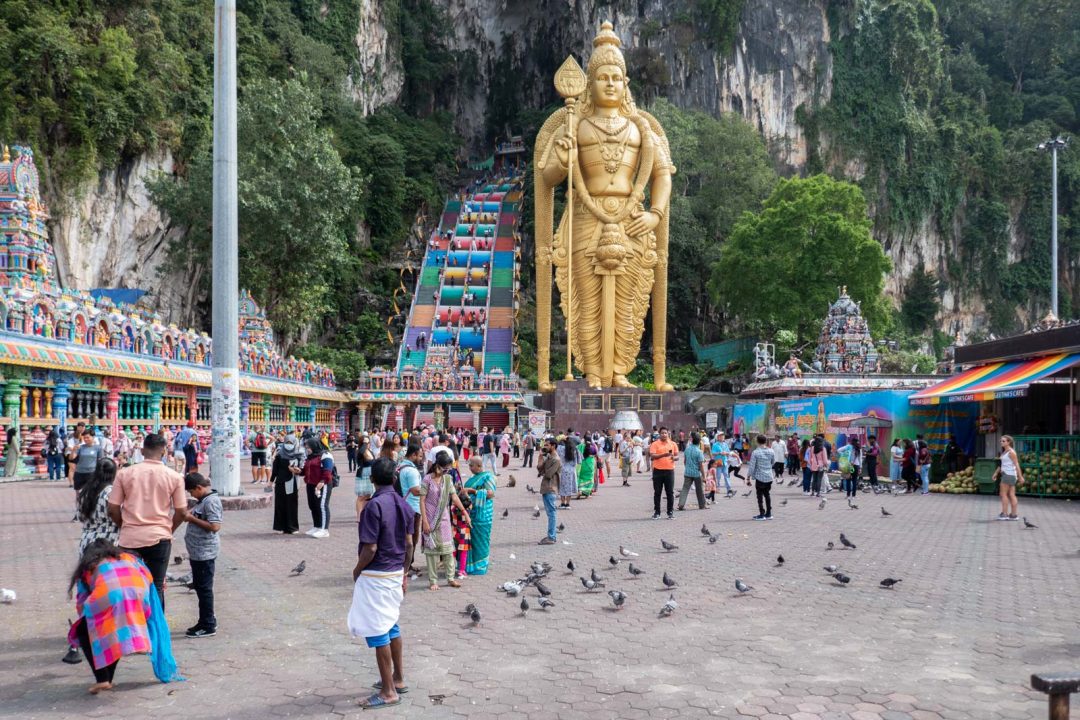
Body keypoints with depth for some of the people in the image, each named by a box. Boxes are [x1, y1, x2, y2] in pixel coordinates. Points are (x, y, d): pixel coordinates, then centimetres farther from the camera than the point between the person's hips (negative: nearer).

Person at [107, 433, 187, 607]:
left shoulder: (124, 473, -2)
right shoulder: (174, 476, -3)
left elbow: (113, 510, 0)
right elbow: (182, 512, -2)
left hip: (130, 538, 1)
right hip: (159, 538, 0)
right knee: (156, 587, 10)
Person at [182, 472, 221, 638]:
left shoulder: (211, 501, -19)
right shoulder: (203, 499, 11)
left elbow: (215, 526, -26)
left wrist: (192, 518, -19)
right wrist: (190, 513, 6)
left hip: (205, 552, -10)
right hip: (198, 551, 10)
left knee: (204, 588, -2)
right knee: (199, 586, 17)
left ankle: (208, 626, 6)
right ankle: (206, 621, 27)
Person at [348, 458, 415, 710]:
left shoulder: (374, 506, -20)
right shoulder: (404, 504, 3)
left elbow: (370, 549, -20)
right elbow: (409, 544, 8)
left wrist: (357, 570, -4)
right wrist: (404, 574, 17)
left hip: (375, 576, -8)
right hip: (396, 573, 8)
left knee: (377, 632, 0)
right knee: (391, 625, 21)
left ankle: (388, 692, 6)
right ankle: (398, 678, 31)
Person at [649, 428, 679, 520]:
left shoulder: (673, 444, 9)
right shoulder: (655, 444, 0)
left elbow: (677, 456, 12)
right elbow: (652, 456, -11)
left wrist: (674, 457, -12)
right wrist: (663, 455, -24)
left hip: (669, 470, 2)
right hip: (658, 471, -2)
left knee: (670, 492, 3)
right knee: (657, 492, 3)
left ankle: (670, 512, 11)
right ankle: (656, 512, 10)